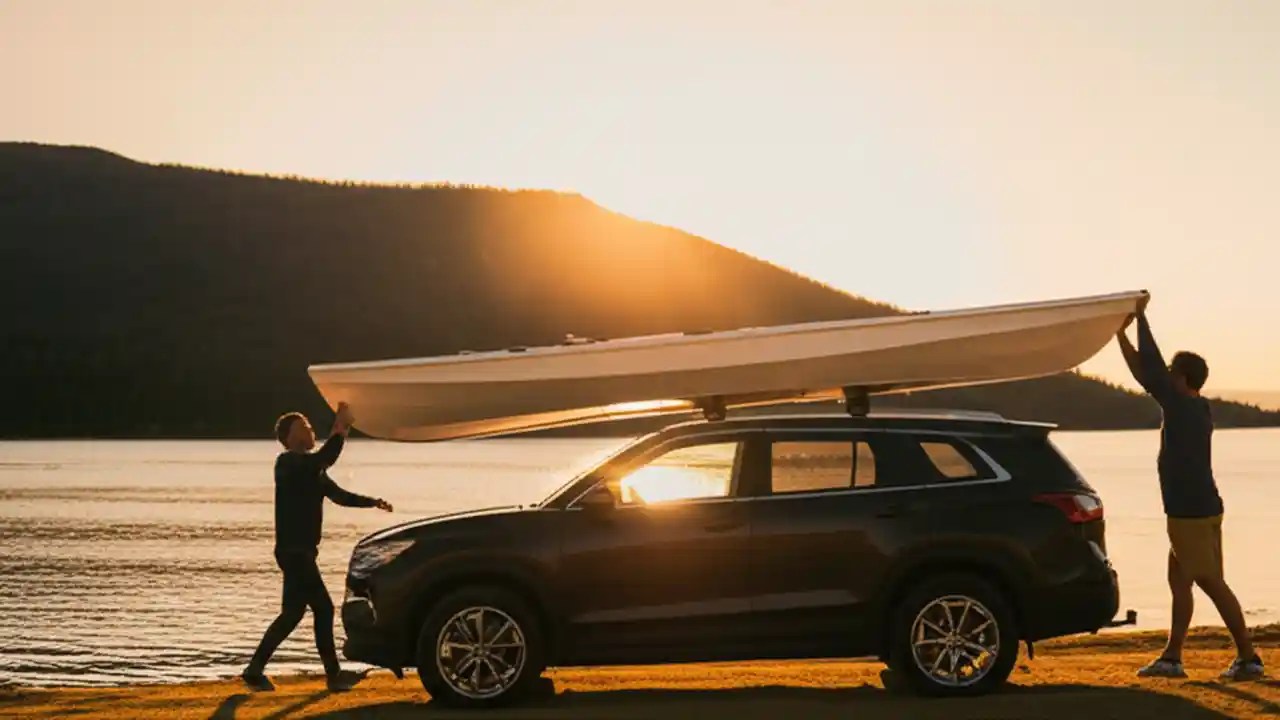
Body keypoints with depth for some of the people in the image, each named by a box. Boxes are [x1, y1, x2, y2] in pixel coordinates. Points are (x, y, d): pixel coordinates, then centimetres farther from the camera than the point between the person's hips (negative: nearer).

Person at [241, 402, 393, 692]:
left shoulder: (311, 468, 17)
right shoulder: (289, 463, -12)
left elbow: (338, 494, 21)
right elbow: (325, 458, -30)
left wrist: (373, 502, 12)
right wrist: (341, 428, -24)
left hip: (301, 551, 10)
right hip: (293, 551, -10)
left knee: (293, 612, 11)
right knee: (323, 608, -9)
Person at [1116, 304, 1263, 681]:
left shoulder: (1181, 407, -15)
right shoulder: (1195, 409, 10)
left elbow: (1150, 370, -14)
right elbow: (1147, 374, 17)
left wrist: (1141, 318, -6)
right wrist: (1121, 334, 19)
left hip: (1192, 514, -10)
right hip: (1195, 510, 10)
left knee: (1213, 584, -6)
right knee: (1179, 581, 14)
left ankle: (1248, 657, -3)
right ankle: (1171, 657, 19)